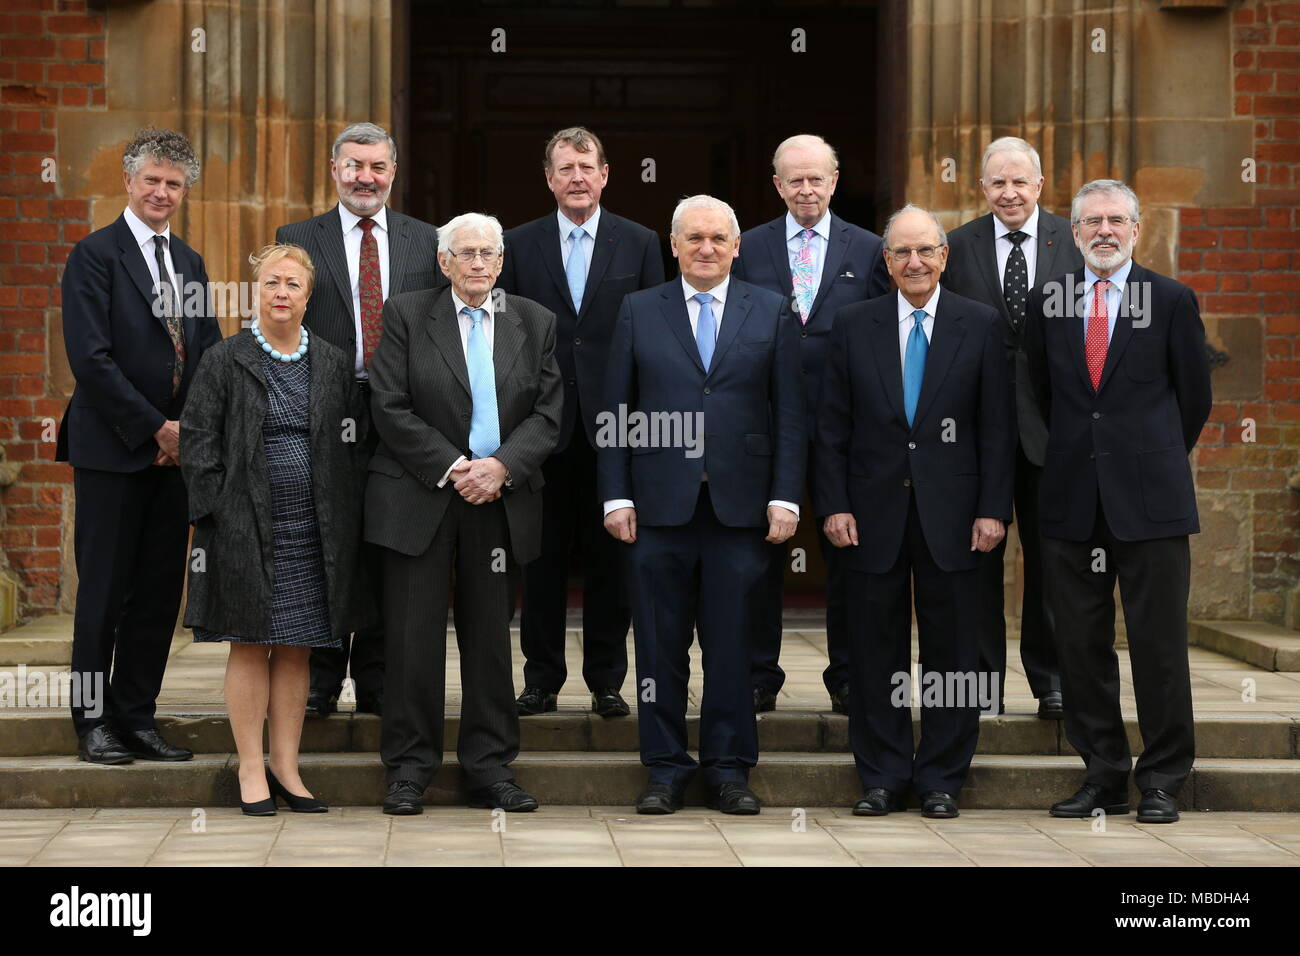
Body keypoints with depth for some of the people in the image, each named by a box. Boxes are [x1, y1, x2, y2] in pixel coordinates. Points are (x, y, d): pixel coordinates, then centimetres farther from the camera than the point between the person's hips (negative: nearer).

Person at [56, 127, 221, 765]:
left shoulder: (190, 263, 16)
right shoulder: (95, 255, -5)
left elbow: (208, 353, 15)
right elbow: (90, 358, -13)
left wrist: (191, 429, -1)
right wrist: (154, 429, -13)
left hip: (176, 448, 6)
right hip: (113, 449, -6)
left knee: (160, 590, 6)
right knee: (104, 589, 0)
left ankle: (135, 717, 14)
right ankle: (93, 722, 9)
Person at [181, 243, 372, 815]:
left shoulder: (332, 365, 10)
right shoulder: (225, 361, 1)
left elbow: (350, 447, 11)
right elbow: (197, 442, -1)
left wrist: (344, 523, 2)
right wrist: (220, 514, -10)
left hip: (313, 528, 3)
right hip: (245, 527, -3)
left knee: (296, 650, 7)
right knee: (251, 646, 1)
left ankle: (286, 767, 15)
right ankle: (251, 769, 8)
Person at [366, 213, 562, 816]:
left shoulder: (535, 323, 10)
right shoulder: (406, 315, 2)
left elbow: (548, 411, 4)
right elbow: (390, 406, -5)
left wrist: (503, 466, -12)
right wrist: (452, 468, -13)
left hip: (502, 501, 2)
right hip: (420, 500, -2)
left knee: (491, 637, 6)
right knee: (414, 636, -1)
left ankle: (490, 767, 14)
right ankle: (409, 769, 8)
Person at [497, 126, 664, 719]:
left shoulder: (639, 244, 6)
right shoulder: (519, 244, 7)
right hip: (543, 425, 1)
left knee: (610, 557, 4)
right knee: (543, 556, 6)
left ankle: (607, 681, 13)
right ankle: (542, 679, 15)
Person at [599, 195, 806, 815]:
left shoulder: (771, 312, 8)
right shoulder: (638, 311, 8)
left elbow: (788, 414, 5)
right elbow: (615, 411, 6)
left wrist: (785, 498, -3)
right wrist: (616, 496, -2)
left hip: (740, 504, 0)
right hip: (661, 505, 0)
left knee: (732, 643, 3)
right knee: (660, 643, 3)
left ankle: (728, 769, 13)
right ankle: (665, 769, 12)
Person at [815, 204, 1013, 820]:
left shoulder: (980, 325, 3)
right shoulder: (854, 325, 5)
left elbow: (996, 427, 1)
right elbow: (832, 426, 5)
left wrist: (993, 509, -5)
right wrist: (833, 505, -3)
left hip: (951, 512, -1)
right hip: (875, 511, 1)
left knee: (951, 651, 4)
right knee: (876, 651, 5)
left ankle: (941, 780, 14)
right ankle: (882, 779, 15)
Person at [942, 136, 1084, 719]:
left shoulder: (1074, 244, 3)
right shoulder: (958, 247, 4)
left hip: (1051, 424, 0)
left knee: (1050, 556, 7)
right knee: (978, 556, 5)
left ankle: (1051, 681, 18)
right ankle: (983, 678, 15)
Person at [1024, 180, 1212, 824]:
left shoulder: (1172, 300, 2)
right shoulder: (1046, 304, 9)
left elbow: (1195, 397, 8)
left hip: (1150, 501, -3)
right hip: (1073, 501, 3)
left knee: (1159, 645, 0)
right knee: (1081, 645, 6)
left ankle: (1162, 781, 10)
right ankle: (1103, 776, 16)